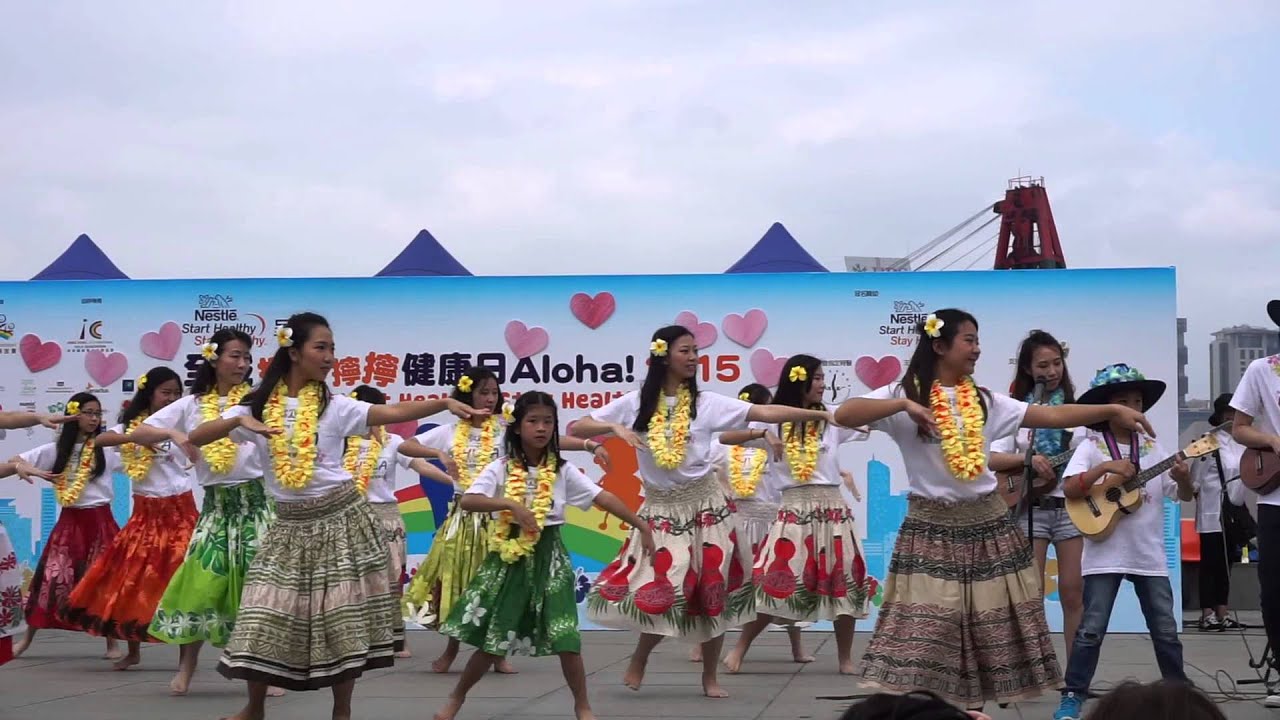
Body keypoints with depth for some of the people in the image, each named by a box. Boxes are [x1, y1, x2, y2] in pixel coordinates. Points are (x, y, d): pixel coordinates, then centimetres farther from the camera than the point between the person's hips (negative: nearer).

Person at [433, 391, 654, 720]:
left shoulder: (562, 471, 1)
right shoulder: (501, 468, -4)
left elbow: (604, 498, -4)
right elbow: (467, 501, -17)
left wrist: (641, 526, -11)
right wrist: (510, 504, -28)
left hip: (548, 557, 1)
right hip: (509, 556, -1)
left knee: (566, 637, -5)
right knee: (492, 637, 3)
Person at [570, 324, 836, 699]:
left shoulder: (705, 403, -2)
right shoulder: (635, 403, -2)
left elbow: (765, 412, -9)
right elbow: (576, 428, -2)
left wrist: (818, 414, -18)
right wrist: (615, 428, -19)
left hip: (704, 506, 1)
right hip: (660, 510, -1)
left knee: (712, 592, 3)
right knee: (660, 592, -5)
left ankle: (710, 677, 19)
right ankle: (638, 662, 22)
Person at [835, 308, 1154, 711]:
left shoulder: (985, 402, 8)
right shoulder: (905, 394, -5)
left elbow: (1052, 416, 4)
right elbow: (843, 415, -18)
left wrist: (1114, 410, -3)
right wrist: (905, 405, -26)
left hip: (987, 526, 5)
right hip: (931, 530, -5)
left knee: (989, 632, 8)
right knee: (925, 636, -8)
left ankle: (972, 706, 21)